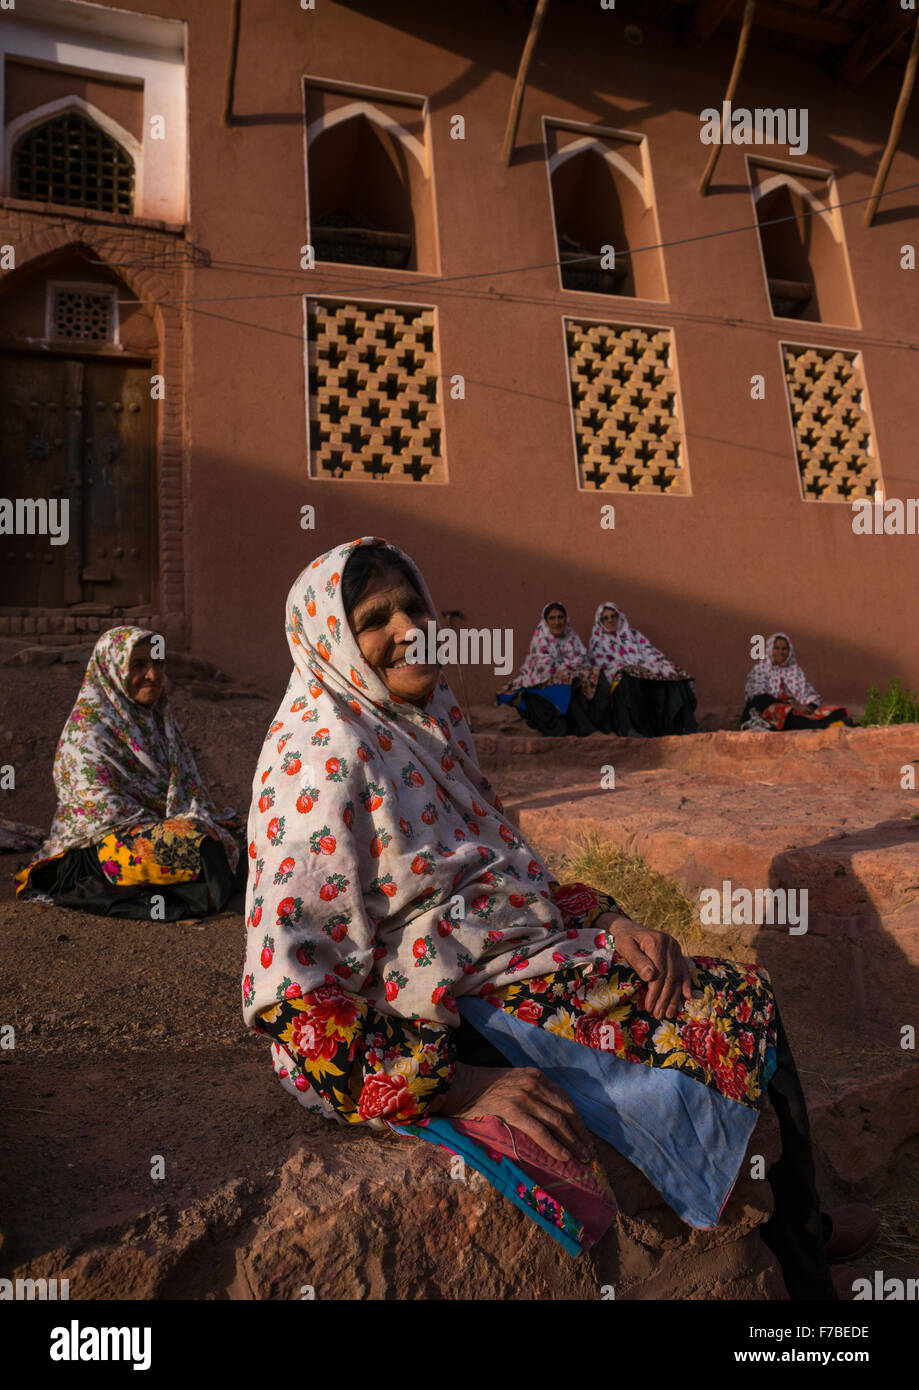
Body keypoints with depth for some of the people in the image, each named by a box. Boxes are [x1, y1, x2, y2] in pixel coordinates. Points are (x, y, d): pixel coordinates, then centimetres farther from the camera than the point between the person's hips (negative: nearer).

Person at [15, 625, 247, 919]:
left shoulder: (159, 715, 13)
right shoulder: (88, 723, -12)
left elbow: (186, 781, 14)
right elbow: (105, 809, -17)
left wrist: (200, 821, -4)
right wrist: (170, 830, -19)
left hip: (162, 824, 8)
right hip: (103, 841, -8)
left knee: (241, 832, -6)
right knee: (190, 843, -34)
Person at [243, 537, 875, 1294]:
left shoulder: (432, 715, 6)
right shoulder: (320, 758, -19)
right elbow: (287, 988, -23)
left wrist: (609, 923, -1)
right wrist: (455, 1084, -25)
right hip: (428, 1024, -8)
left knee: (744, 999, 5)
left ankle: (800, 1229, 25)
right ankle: (797, 1268, 16)